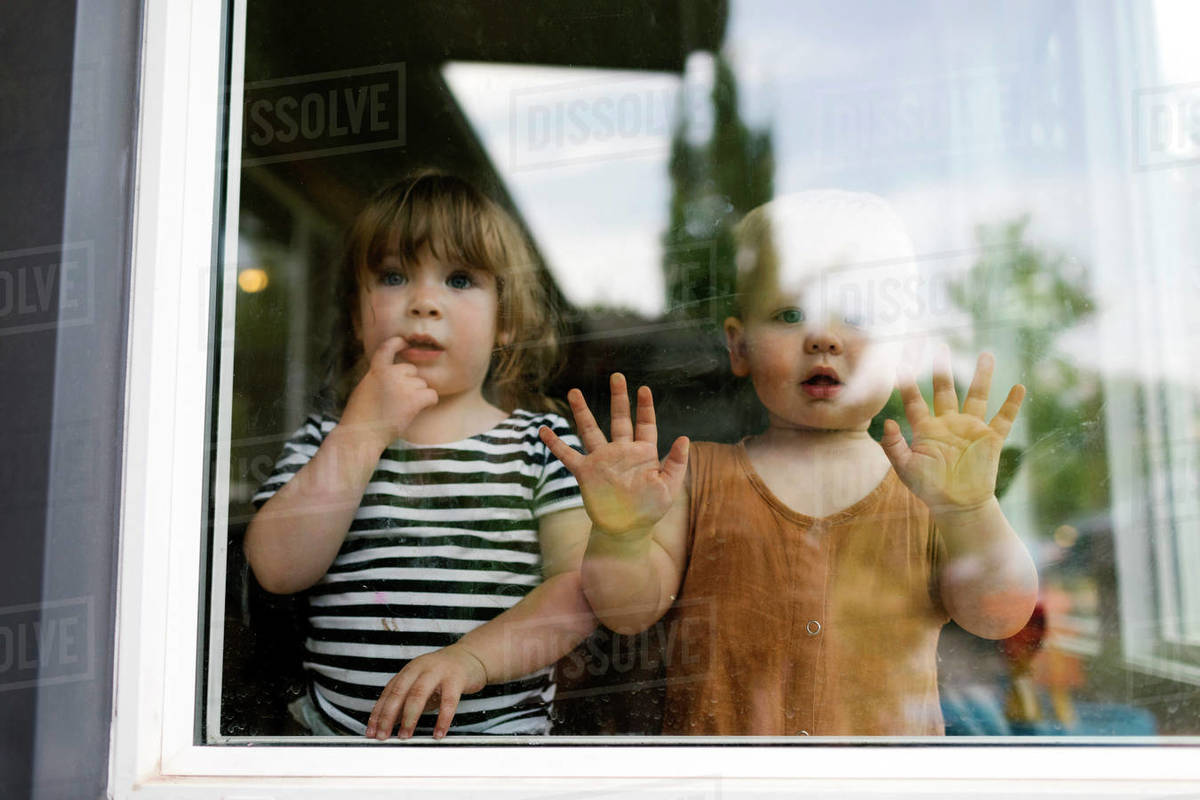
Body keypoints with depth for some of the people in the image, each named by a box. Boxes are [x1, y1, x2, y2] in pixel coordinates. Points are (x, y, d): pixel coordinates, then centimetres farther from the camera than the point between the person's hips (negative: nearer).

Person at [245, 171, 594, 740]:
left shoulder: (540, 440, 6)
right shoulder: (326, 439, 11)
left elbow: (583, 584, -4)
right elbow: (279, 570, -4)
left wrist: (471, 657, -18)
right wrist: (364, 432, -8)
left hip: (498, 731, -2)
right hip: (337, 730, 2)